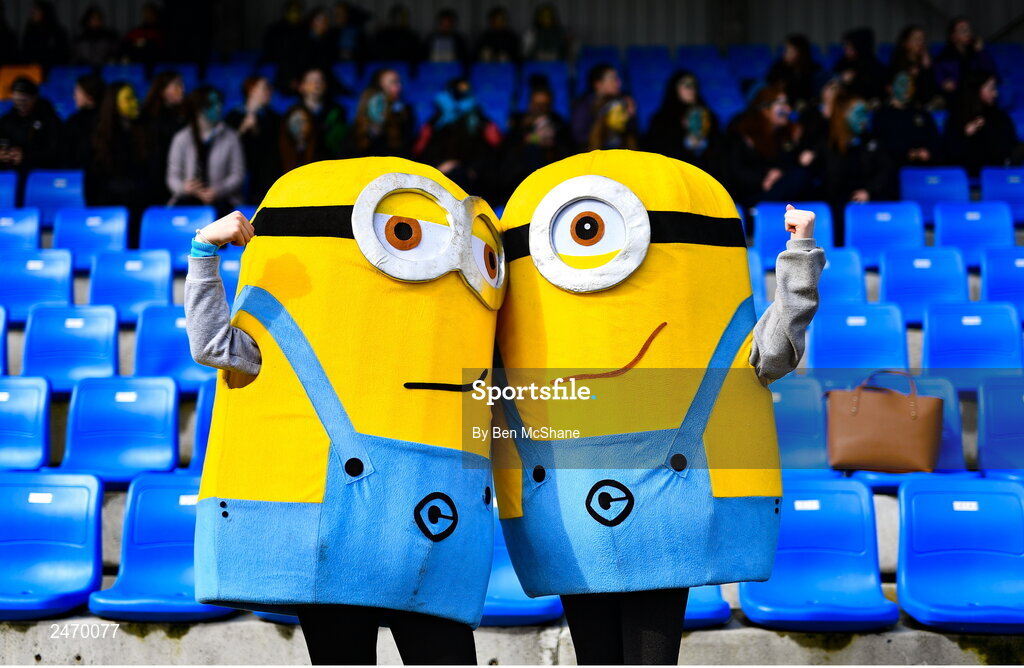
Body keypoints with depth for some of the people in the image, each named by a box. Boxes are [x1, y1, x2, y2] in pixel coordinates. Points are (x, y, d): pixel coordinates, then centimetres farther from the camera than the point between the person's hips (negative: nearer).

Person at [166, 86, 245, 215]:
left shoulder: (230, 137, 9)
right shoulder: (182, 138, 10)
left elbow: (238, 175, 2)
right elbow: (173, 175, 7)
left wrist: (217, 191, -15)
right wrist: (184, 187, -16)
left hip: (221, 199, -1)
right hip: (189, 199, 1)